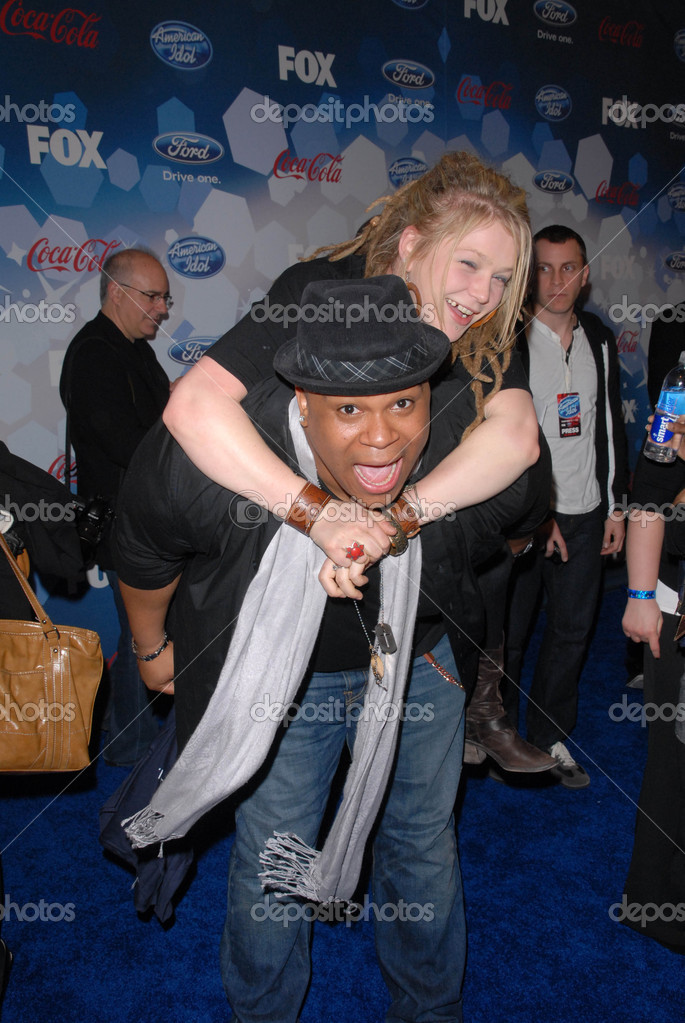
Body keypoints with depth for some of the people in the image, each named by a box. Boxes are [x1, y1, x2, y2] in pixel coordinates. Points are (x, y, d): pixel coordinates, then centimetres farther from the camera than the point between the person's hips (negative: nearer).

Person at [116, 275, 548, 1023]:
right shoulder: (201, 459, -35)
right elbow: (145, 555, -11)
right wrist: (153, 648, 5)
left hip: (418, 660, 2)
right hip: (278, 672, -1)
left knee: (424, 846, 20)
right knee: (272, 859, 14)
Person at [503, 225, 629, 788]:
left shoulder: (600, 339, 9)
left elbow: (611, 424, 14)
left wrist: (617, 507, 11)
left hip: (584, 513, 5)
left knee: (572, 629, 13)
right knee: (507, 634, 5)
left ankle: (550, 736, 31)